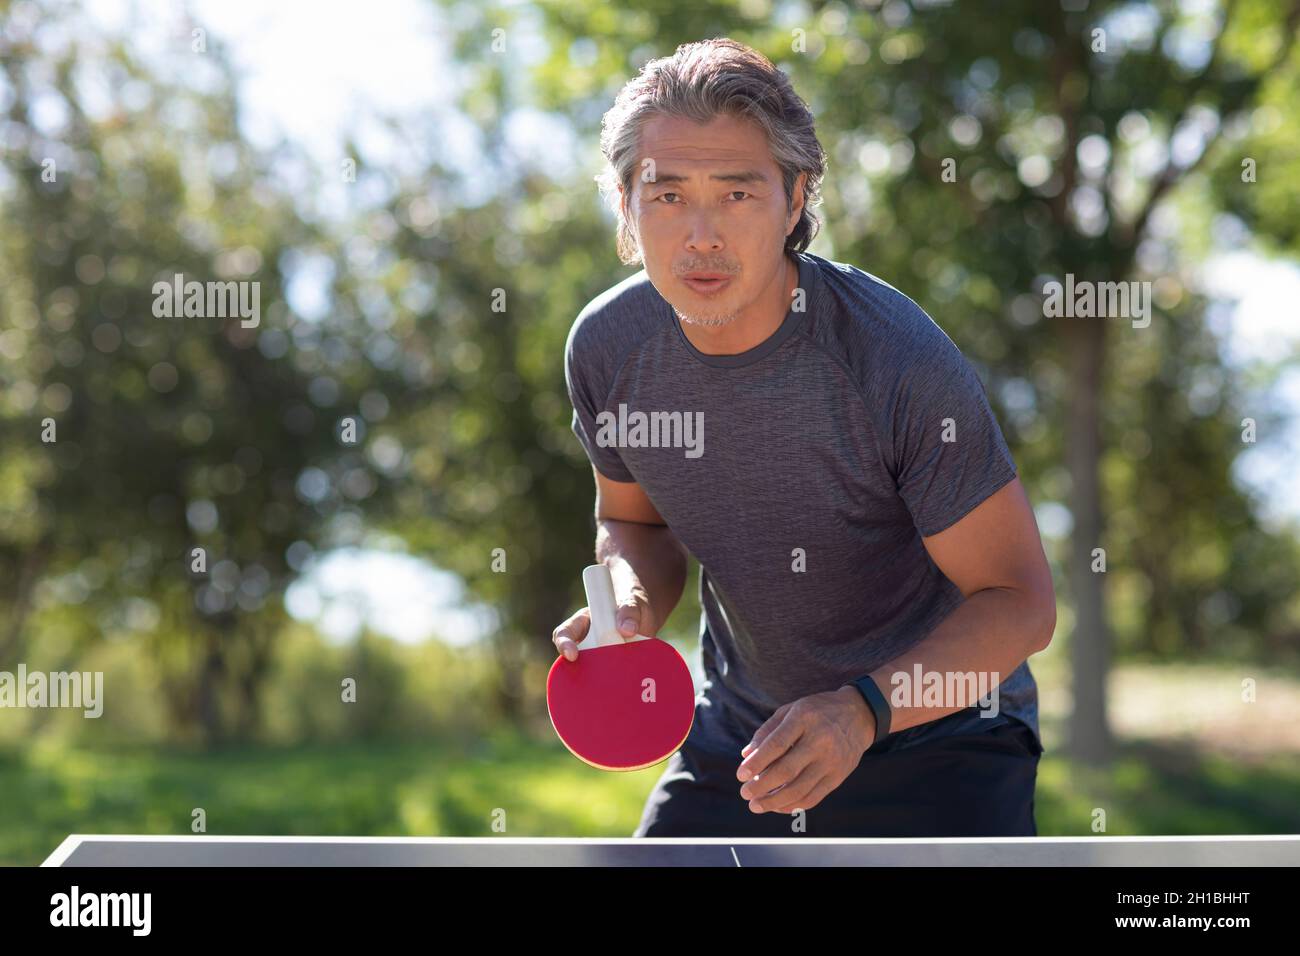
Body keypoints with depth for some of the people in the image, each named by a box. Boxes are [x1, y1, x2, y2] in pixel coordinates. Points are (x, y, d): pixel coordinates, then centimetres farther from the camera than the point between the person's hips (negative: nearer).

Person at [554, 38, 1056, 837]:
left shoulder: (904, 364, -26)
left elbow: (1020, 600, -19)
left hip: (939, 741, -4)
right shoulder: (606, 348, -10)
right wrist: (631, 603, -12)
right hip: (739, 739, 4)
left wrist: (862, 711, -33)